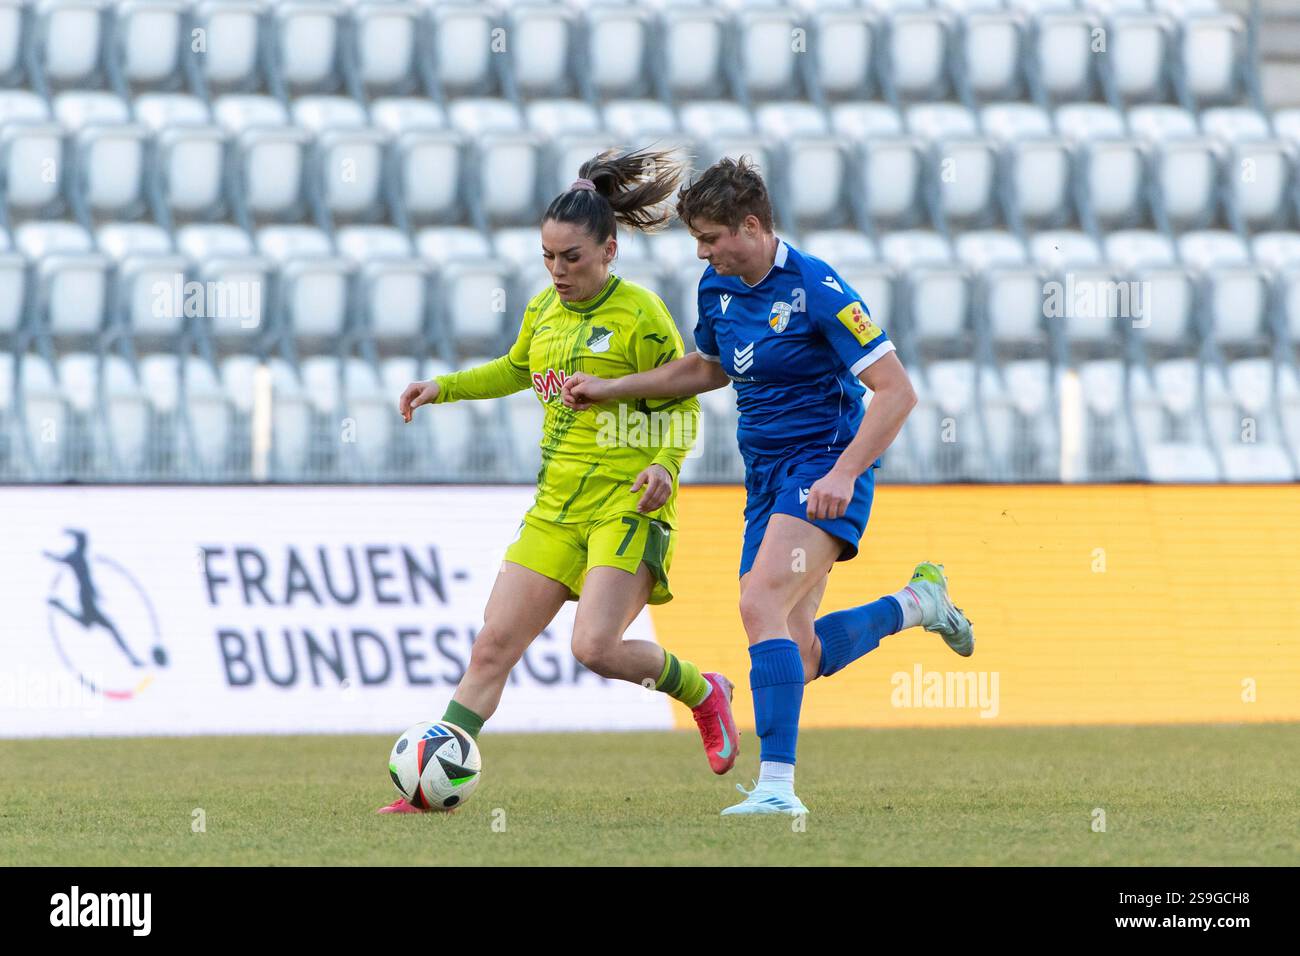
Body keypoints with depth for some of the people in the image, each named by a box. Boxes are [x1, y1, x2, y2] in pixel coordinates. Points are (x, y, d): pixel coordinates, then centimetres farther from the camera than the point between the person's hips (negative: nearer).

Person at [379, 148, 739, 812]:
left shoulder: (639, 313, -9)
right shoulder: (545, 309, 11)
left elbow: (681, 409, -6)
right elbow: (517, 369, 32)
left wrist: (665, 465, -24)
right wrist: (443, 388, 23)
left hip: (627, 506, -6)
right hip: (556, 508, 6)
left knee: (595, 647, -21)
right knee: (493, 646, -2)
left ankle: (702, 693, 7)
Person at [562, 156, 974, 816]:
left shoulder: (816, 290, -17)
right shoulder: (718, 287, 6)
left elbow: (896, 390, -18)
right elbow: (708, 367, 27)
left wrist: (844, 472, -26)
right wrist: (612, 388, 20)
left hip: (823, 470, -8)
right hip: (766, 476, 8)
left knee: (761, 605, -26)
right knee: (798, 657, 4)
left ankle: (777, 783, -27)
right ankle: (917, 602, 30)